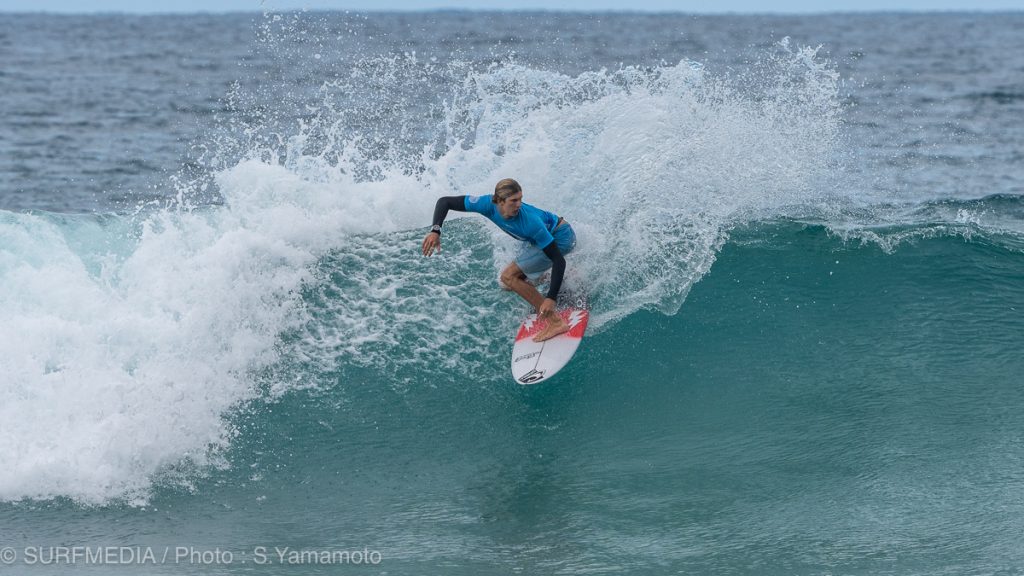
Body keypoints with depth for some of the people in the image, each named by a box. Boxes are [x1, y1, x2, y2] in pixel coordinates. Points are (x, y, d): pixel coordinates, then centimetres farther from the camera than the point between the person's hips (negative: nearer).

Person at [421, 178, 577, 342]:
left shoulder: (530, 222, -38)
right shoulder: (488, 205, -24)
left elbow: (558, 261, -35)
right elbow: (444, 201, -16)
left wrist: (551, 298, -43)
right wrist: (435, 231, -33)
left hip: (560, 237, -7)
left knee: (509, 277, -17)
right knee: (507, 284, 8)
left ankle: (555, 322, -17)